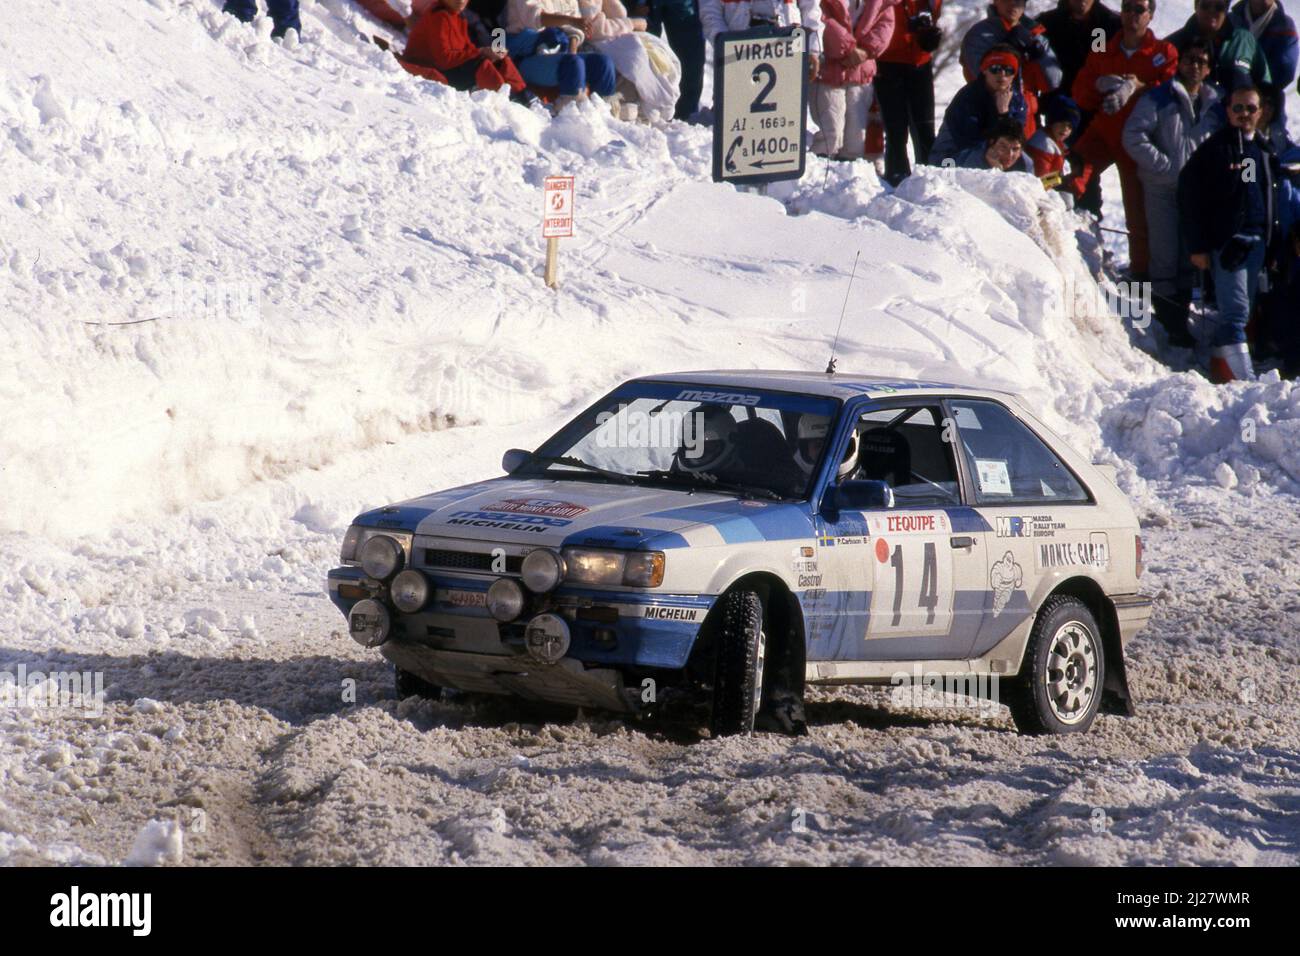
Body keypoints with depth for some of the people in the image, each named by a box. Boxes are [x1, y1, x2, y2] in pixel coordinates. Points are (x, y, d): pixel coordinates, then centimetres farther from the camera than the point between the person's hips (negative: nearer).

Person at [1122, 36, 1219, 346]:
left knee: (1189, 255, 9)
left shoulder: (1214, 103, 10)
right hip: (1162, 189, -5)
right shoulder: (1159, 98, -5)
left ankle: (1180, 318, 18)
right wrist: (1167, 167, -15)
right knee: (1166, 256, -5)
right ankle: (1169, 322, 1)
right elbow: (1134, 137, -12)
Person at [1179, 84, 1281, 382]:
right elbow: (1190, 197, -7)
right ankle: (1243, 378, -20)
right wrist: (1197, 246, -12)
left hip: (1256, 242, 7)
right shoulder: (1215, 149, -4)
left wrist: (1271, 240, 16)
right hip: (1226, 241, -7)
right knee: (1236, 311, -14)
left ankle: (1220, 368, 19)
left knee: (1242, 310, 10)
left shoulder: (1263, 150, 16)